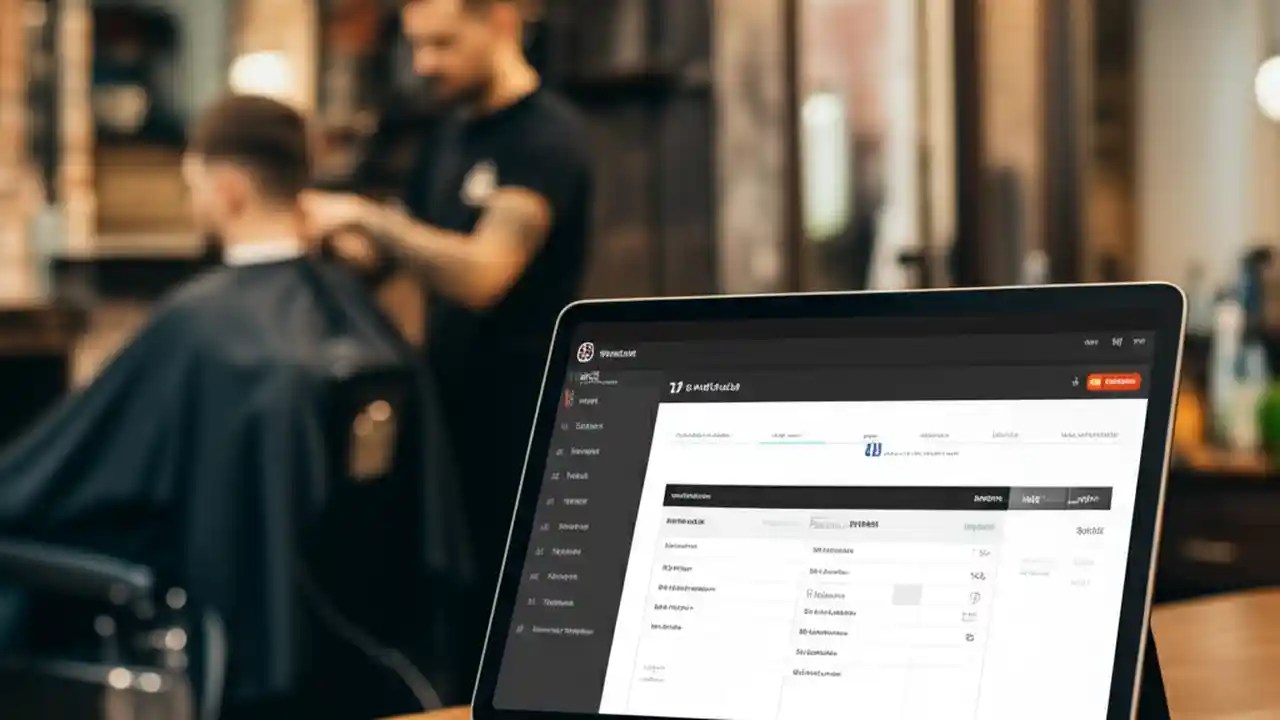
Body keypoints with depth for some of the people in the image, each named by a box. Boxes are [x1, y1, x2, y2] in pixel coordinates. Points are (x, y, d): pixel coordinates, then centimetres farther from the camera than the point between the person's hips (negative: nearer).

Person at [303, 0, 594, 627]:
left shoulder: (546, 138, -12)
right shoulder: (451, 137, 15)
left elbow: (482, 274, -24)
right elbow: (400, 253, 24)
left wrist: (364, 216, -22)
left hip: (518, 429, -8)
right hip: (451, 412, 8)